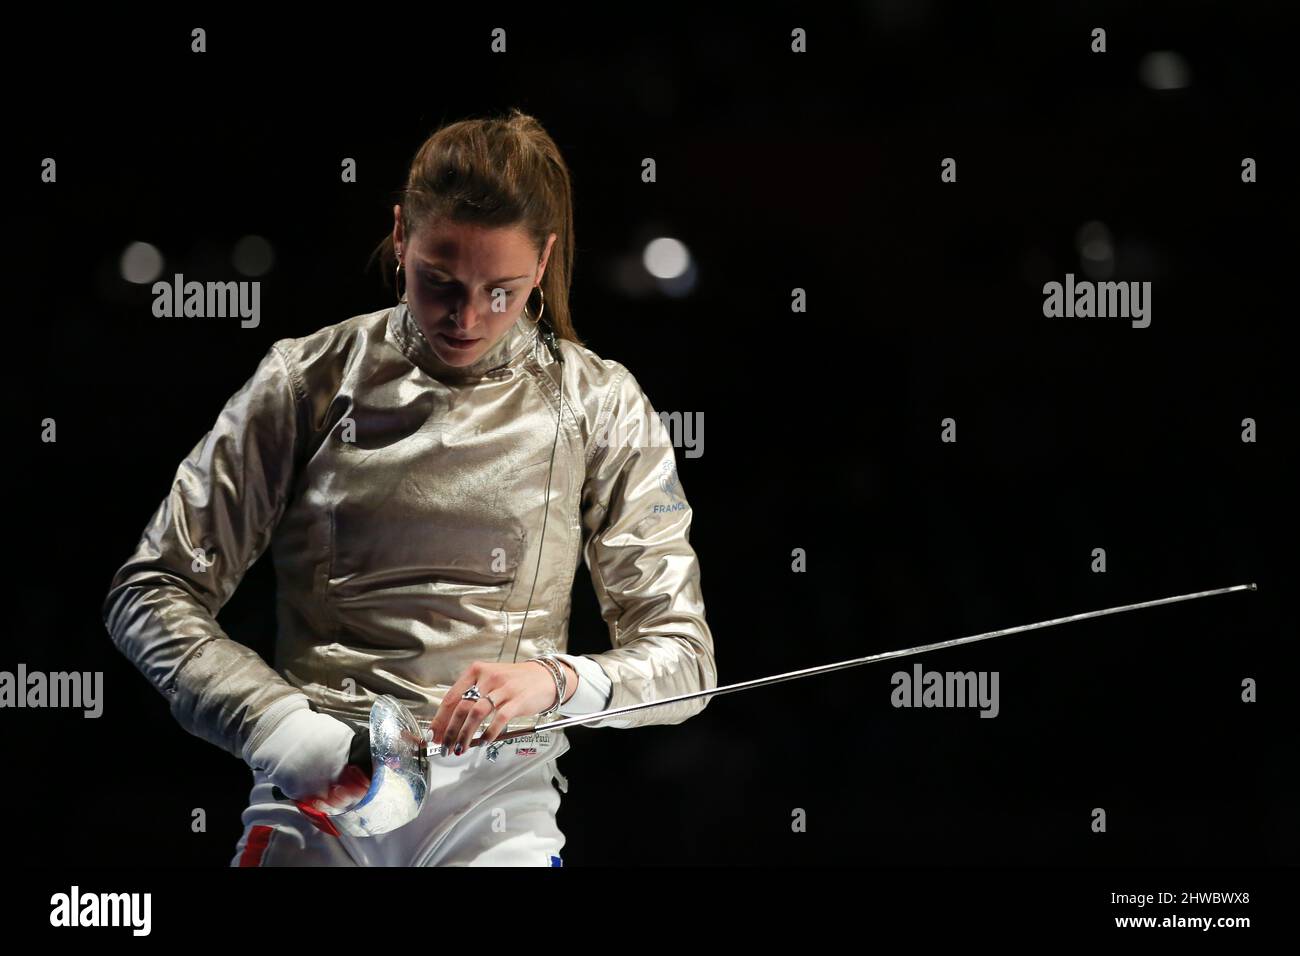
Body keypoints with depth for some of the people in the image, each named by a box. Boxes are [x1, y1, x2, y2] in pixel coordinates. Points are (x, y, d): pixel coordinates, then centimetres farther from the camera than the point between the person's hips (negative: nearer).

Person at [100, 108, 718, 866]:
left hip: (495, 801, -1)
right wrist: (274, 719, -12)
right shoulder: (309, 382, 4)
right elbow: (152, 594, 5)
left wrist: (554, 681, -18)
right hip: (317, 788, 1)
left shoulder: (598, 406, 3)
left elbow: (682, 662, 3)